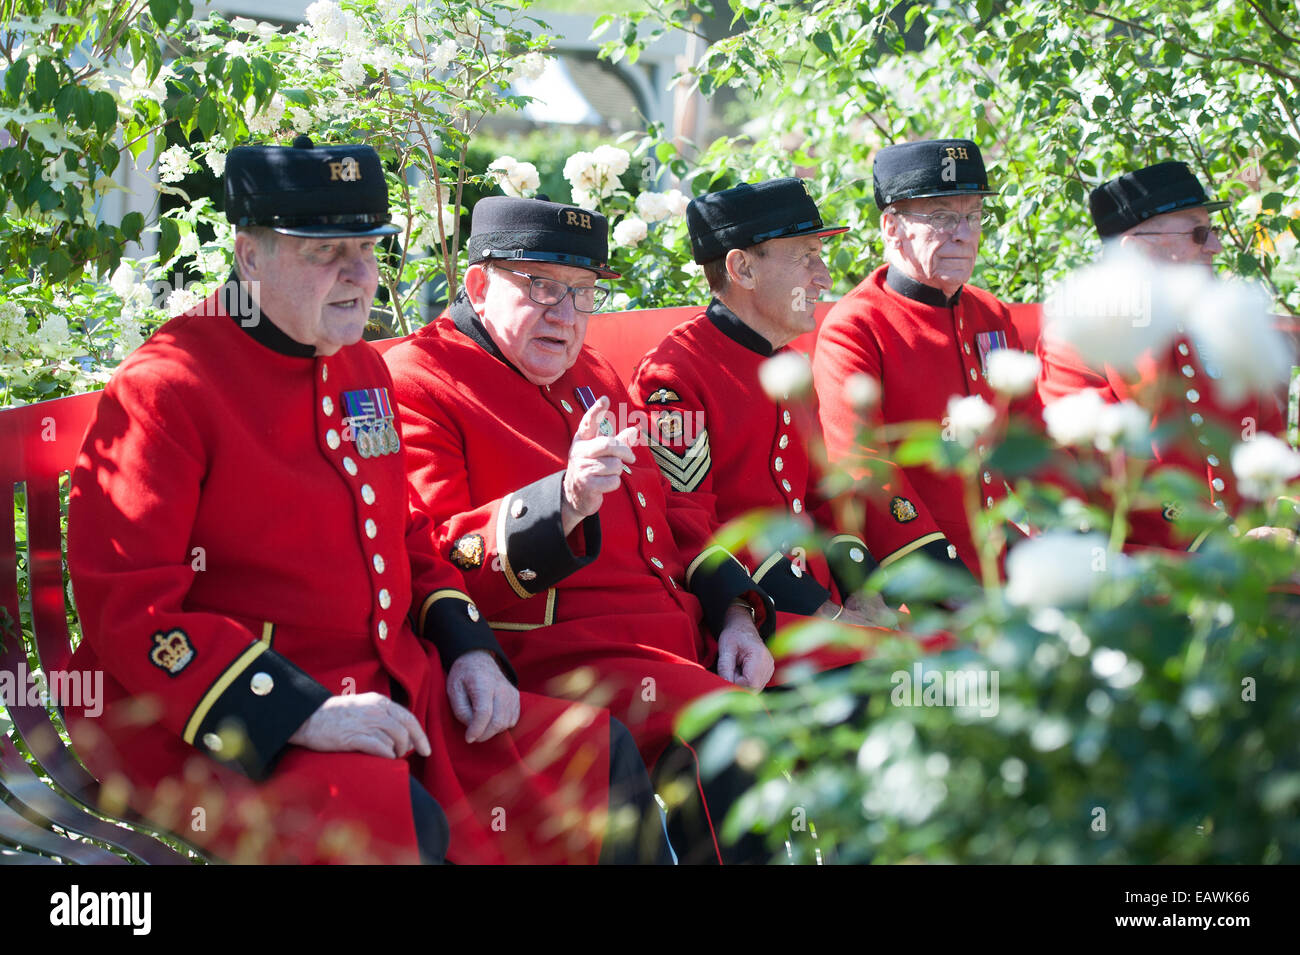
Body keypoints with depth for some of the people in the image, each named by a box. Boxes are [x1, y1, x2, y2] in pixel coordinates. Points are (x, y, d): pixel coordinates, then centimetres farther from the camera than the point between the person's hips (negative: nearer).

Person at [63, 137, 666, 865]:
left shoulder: (364, 369, 14)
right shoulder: (164, 389, -13)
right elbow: (126, 609, -19)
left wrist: (468, 650, 7)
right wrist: (299, 713, -25)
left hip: (391, 692, 9)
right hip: (223, 724, -8)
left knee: (600, 756, 2)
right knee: (391, 817, -35)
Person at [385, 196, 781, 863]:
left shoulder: (592, 377, 24)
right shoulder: (418, 383, -3)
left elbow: (671, 511, 29)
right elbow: (428, 562, -14)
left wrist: (734, 611, 10)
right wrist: (562, 505, -28)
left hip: (685, 644, 9)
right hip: (556, 653, -9)